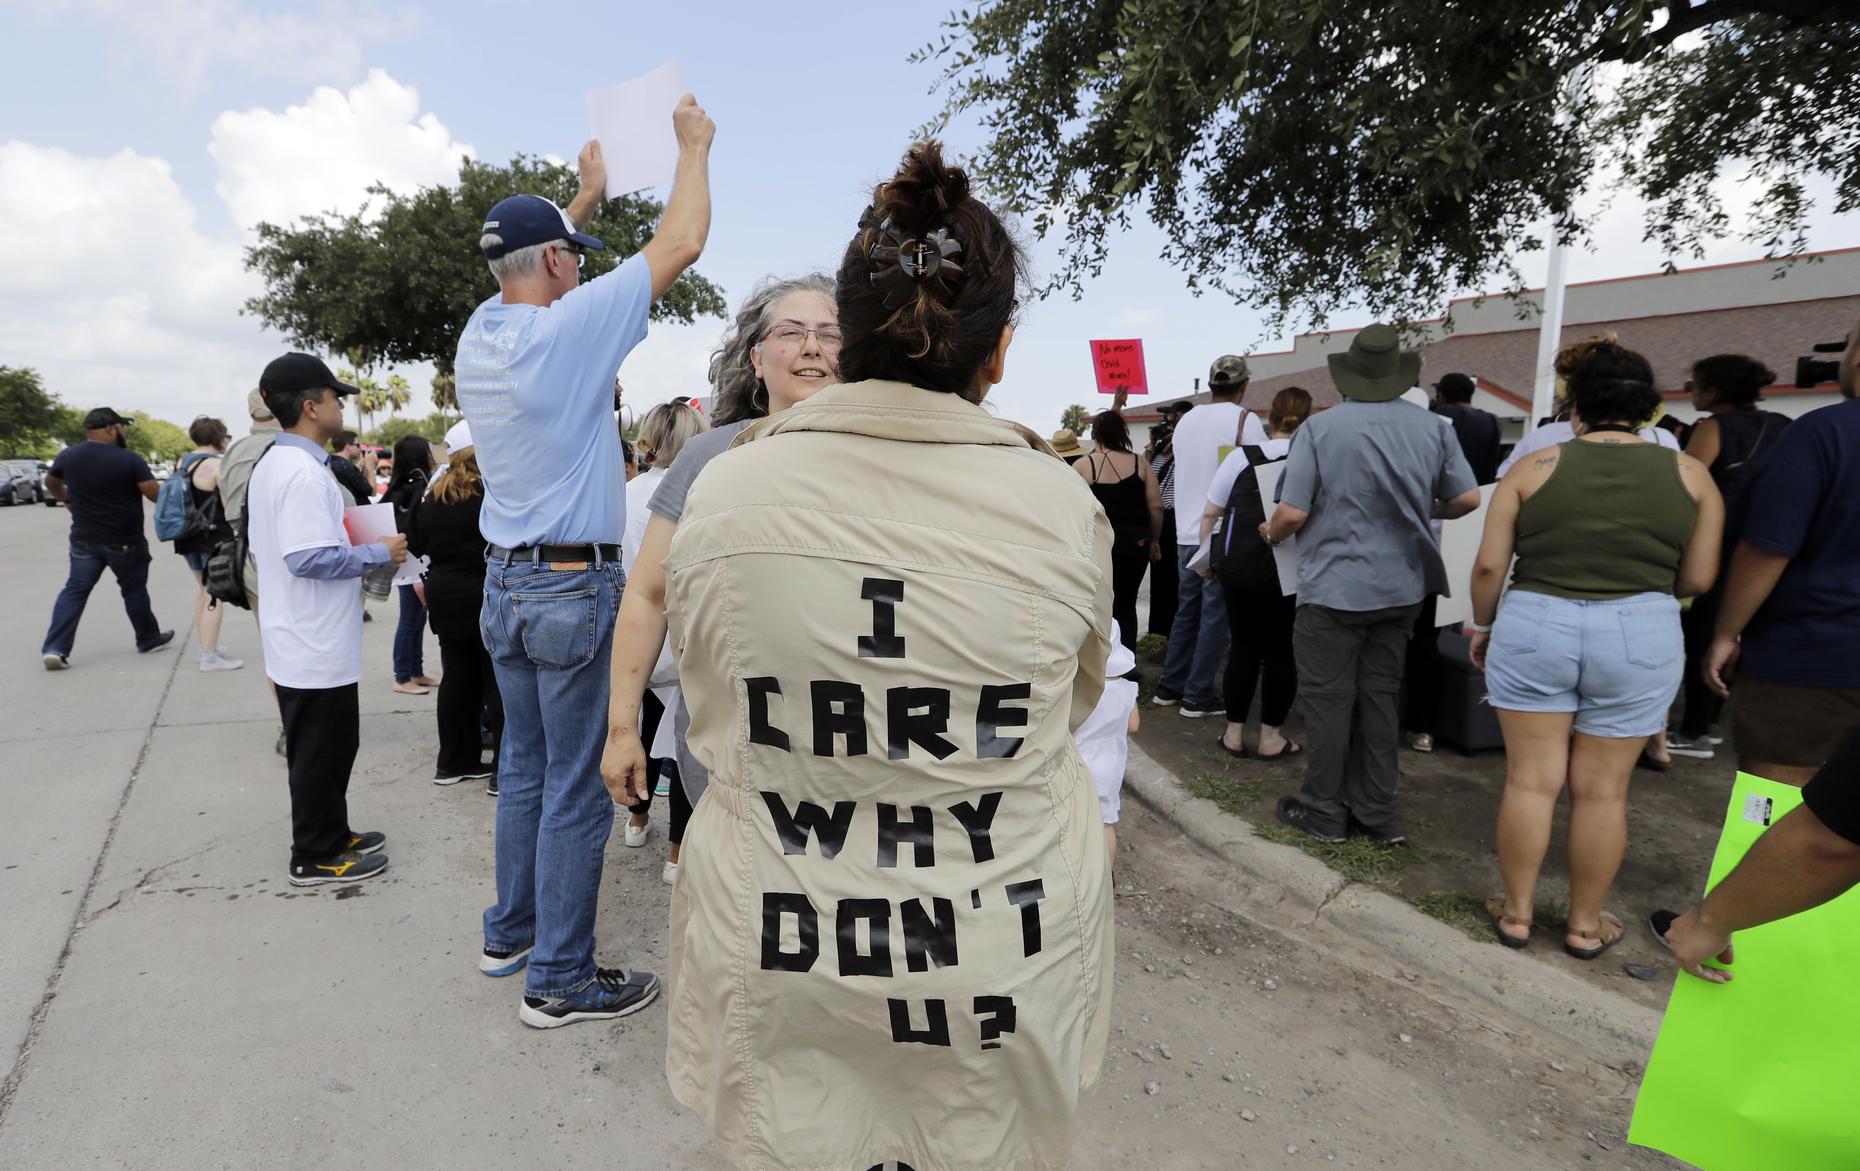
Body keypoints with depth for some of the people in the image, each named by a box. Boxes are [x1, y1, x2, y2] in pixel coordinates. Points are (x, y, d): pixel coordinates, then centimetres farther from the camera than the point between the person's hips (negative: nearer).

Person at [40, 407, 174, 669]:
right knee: (134, 590, 11)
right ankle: (148, 639, 26)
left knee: (75, 590, 6)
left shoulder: (67, 456, 3)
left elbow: (51, 483, 20)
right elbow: (156, 495, -16)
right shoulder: (129, 460, -15)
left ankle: (55, 648, -3)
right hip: (125, 542, -4)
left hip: (84, 540, 4)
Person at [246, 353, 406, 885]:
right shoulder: (304, 472, -21)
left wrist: (355, 544, 15)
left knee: (328, 746, 19)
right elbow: (309, 559, -27)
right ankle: (315, 857, 15)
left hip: (299, 640, 10)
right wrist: (377, 553, -16)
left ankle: (330, 835, 32)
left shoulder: (271, 464, 12)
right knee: (321, 751, 3)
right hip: (317, 646, -10)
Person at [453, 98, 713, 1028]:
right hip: (576, 587, -8)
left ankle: (510, 932, 32)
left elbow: (534, 267, 29)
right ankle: (559, 980, 9)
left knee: (525, 766, 19)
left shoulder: (480, 335, 8)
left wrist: (588, 193, 39)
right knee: (577, 788, 0)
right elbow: (680, 243, -7)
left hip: (505, 584, 9)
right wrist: (694, 145, 9)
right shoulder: (571, 326, -14)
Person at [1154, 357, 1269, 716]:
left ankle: (1170, 687, 21)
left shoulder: (1185, 420, 9)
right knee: (1215, 616, 1)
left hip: (1186, 533, 6)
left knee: (1186, 610, 16)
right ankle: (1197, 696, 5)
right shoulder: (1245, 420, -10)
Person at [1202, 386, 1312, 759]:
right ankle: (1270, 738, 16)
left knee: (1243, 648, 13)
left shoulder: (1241, 456, 1)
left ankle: (1234, 733, 19)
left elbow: (1210, 512, 5)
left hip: (1239, 565, 2)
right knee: (1281, 651, 10)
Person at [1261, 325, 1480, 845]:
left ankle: (1324, 812, 16)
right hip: (1402, 588, 5)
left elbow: (1293, 512, -14)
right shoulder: (1433, 427, 0)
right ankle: (1378, 813, 22)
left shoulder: (1321, 427, -11)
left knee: (1328, 700, 6)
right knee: (1379, 697, 14)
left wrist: (1271, 533, 7)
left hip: (1334, 587, -4)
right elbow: (1467, 499, 3)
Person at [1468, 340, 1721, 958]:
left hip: (1534, 629, -1)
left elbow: (1489, 565, -4)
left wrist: (1482, 625, 11)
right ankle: (1585, 925, 24)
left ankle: (1516, 912, 18)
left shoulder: (1534, 467, -2)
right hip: (1641, 639, 1)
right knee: (1603, 790, 10)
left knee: (1531, 779, 7)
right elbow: (1697, 579, 4)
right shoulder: (1689, 473, 3)